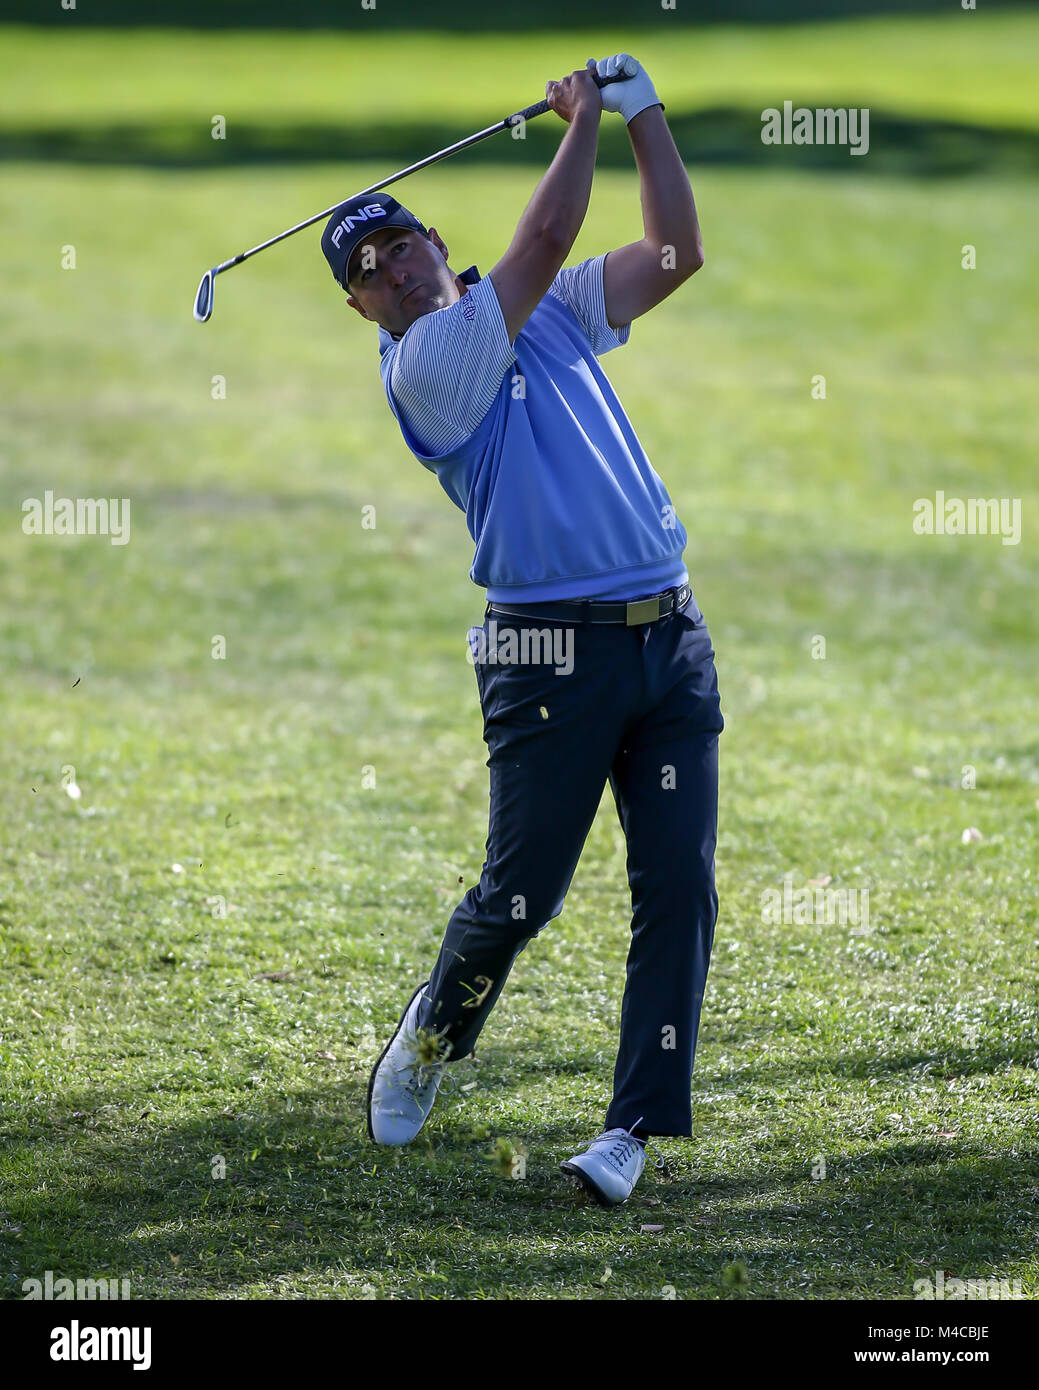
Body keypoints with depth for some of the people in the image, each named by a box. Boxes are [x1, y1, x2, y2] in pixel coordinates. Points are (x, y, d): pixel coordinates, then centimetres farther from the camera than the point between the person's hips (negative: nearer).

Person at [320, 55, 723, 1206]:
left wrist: (643, 114, 10)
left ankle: (637, 1123, 0)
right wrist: (583, 117, -3)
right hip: (554, 654, -5)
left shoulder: (549, 317, 17)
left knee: (679, 887, -4)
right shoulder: (422, 366, -6)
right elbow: (545, 239, -12)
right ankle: (432, 1034, 30)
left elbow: (676, 252, 16)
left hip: (671, 640, 5)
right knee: (521, 895, 0)